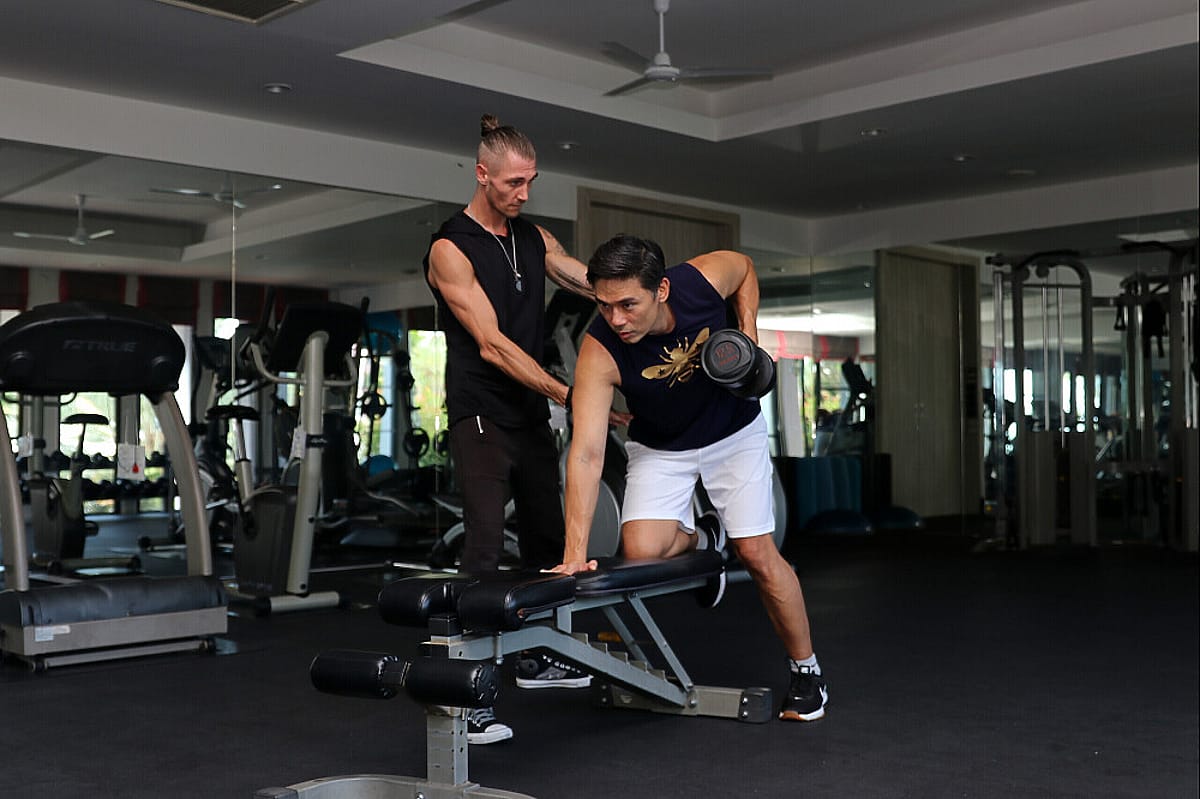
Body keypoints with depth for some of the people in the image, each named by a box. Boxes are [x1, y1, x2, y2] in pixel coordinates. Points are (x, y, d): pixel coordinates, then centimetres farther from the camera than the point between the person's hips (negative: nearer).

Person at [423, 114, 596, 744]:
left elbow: (597, 284, 4)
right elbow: (492, 343, -19)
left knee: (548, 537, 16)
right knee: (485, 548, -14)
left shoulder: (535, 238, 11)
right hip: (482, 415, -8)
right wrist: (567, 394, -26)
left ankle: (535, 657, 33)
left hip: (532, 413, 8)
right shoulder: (450, 249, -11)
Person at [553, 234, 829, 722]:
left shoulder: (705, 279, -28)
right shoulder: (599, 353, -33)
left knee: (756, 553, -6)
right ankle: (699, 540, 16)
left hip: (735, 433, 0)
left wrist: (748, 332, -15)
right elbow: (587, 453, -38)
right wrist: (575, 552, -45)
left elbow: (744, 268, -1)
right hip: (660, 450, 0)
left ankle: (807, 673, 16)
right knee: (641, 549, -21)